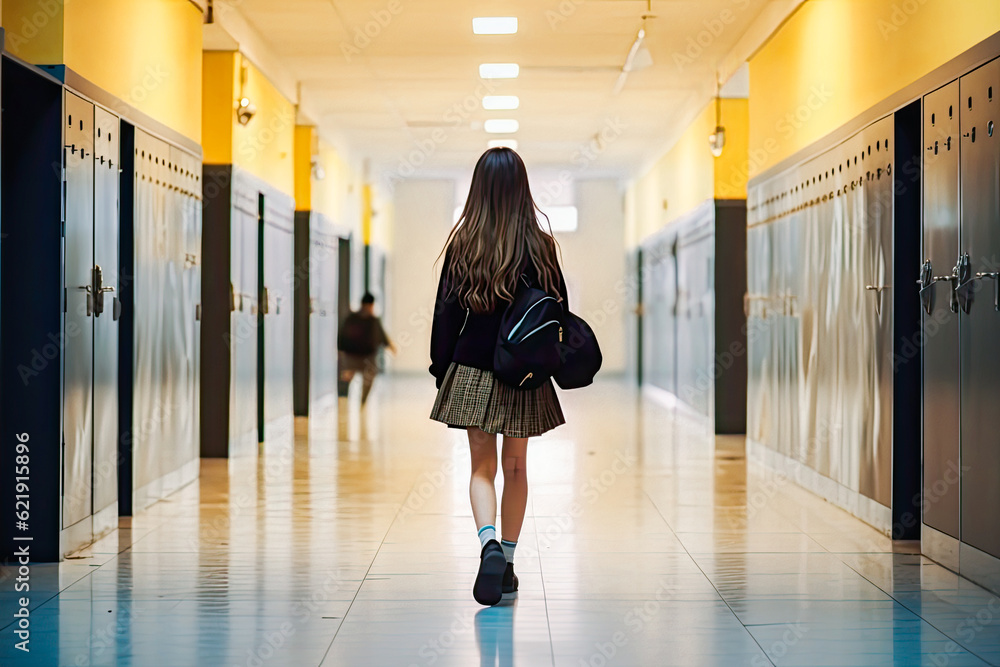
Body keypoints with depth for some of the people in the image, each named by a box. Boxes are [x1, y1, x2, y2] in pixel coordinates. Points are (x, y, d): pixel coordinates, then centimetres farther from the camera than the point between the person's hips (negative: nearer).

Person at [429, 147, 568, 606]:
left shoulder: (462, 245, -7)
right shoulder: (540, 246, -6)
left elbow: (446, 313, -3)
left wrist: (440, 367, 7)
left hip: (473, 371, -1)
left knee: (482, 468, 6)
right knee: (516, 466, 13)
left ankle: (489, 544, -18)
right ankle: (507, 562, 19)